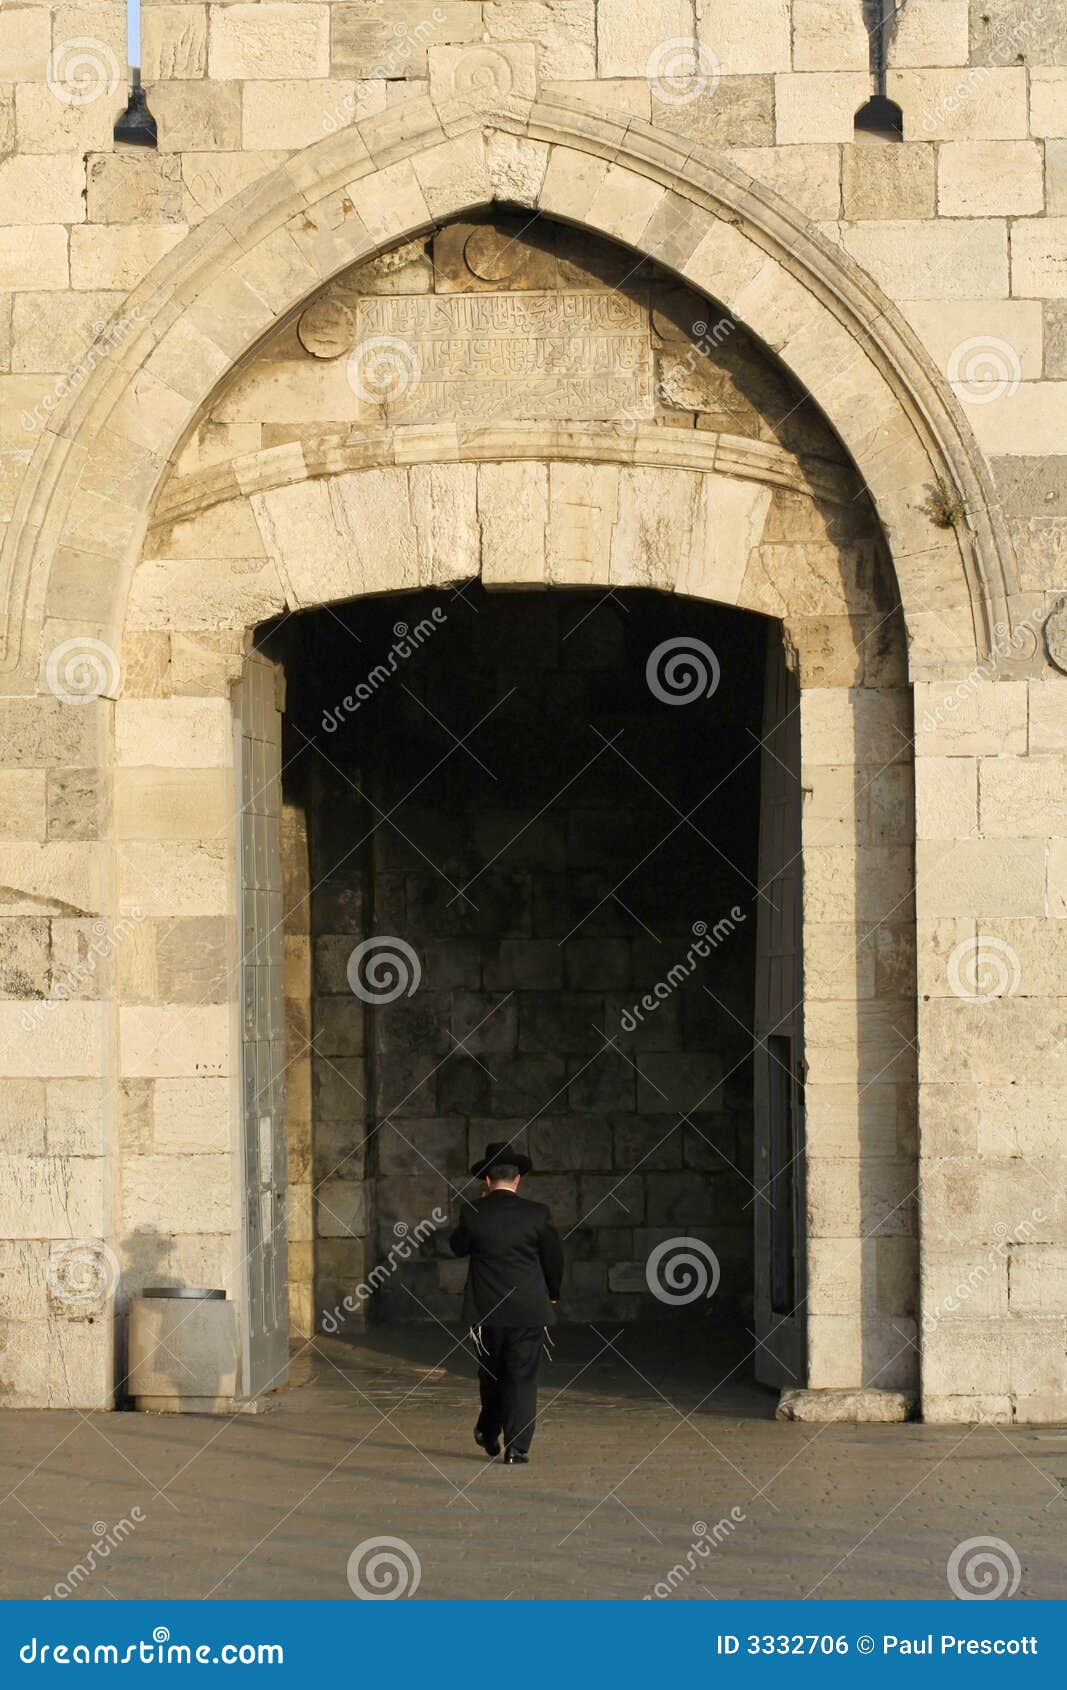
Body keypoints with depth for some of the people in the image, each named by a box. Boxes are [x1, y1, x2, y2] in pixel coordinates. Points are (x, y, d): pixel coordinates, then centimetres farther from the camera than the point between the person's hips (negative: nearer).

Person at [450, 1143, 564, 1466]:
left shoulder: (474, 1215, -7)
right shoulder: (537, 1215, -7)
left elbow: (458, 1247, 11)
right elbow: (554, 1258, 3)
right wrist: (552, 1295, 21)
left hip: (486, 1311, 1)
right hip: (528, 1310, -1)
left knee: (491, 1373, 20)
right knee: (522, 1378, 2)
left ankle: (489, 1433, 34)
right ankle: (516, 1448, -2)